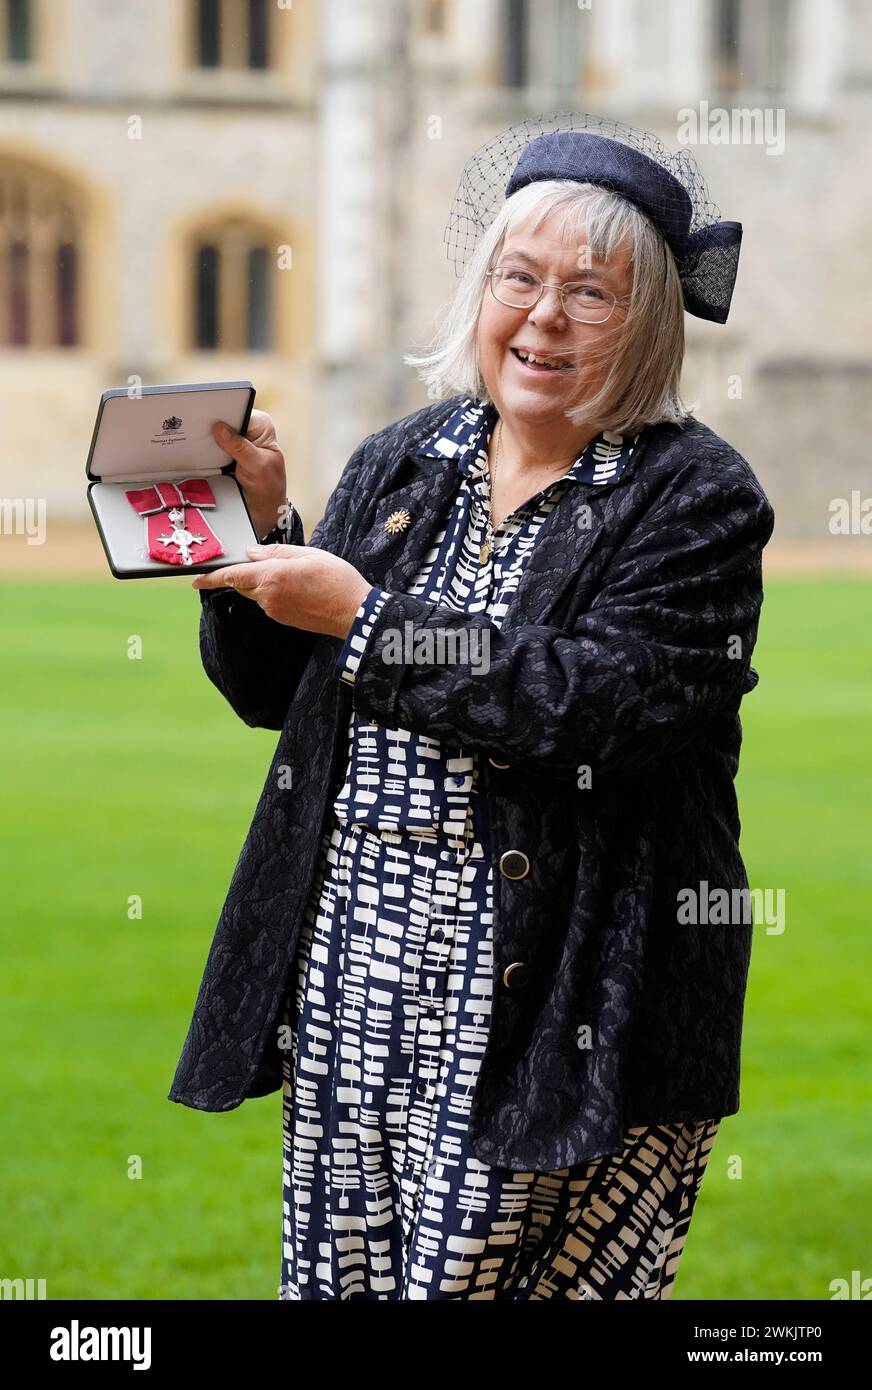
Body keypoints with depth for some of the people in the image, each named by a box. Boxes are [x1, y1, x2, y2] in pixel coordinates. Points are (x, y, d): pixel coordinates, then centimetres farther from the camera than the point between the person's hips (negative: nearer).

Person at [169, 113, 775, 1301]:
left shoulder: (697, 498, -5)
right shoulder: (399, 467, 12)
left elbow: (600, 701, -20)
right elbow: (275, 693, 16)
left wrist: (364, 618, -17)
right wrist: (258, 531, -2)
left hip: (549, 1005, -5)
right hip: (350, 972, 5)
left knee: (471, 1278, -6)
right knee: (334, 1279, 7)